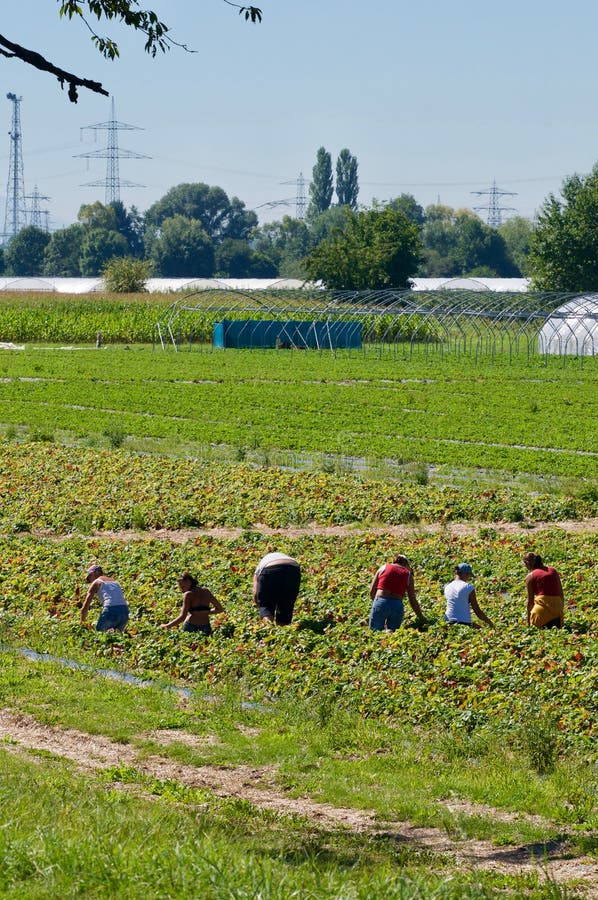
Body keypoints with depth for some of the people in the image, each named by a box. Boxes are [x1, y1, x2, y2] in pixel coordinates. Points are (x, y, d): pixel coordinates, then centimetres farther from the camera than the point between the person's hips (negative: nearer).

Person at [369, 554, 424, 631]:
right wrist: (422, 619, 24)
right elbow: (413, 601, 16)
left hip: (381, 602, -1)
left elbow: (372, 591, 15)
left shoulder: (383, 567, 16)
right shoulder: (408, 575, 15)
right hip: (397, 606, 1)